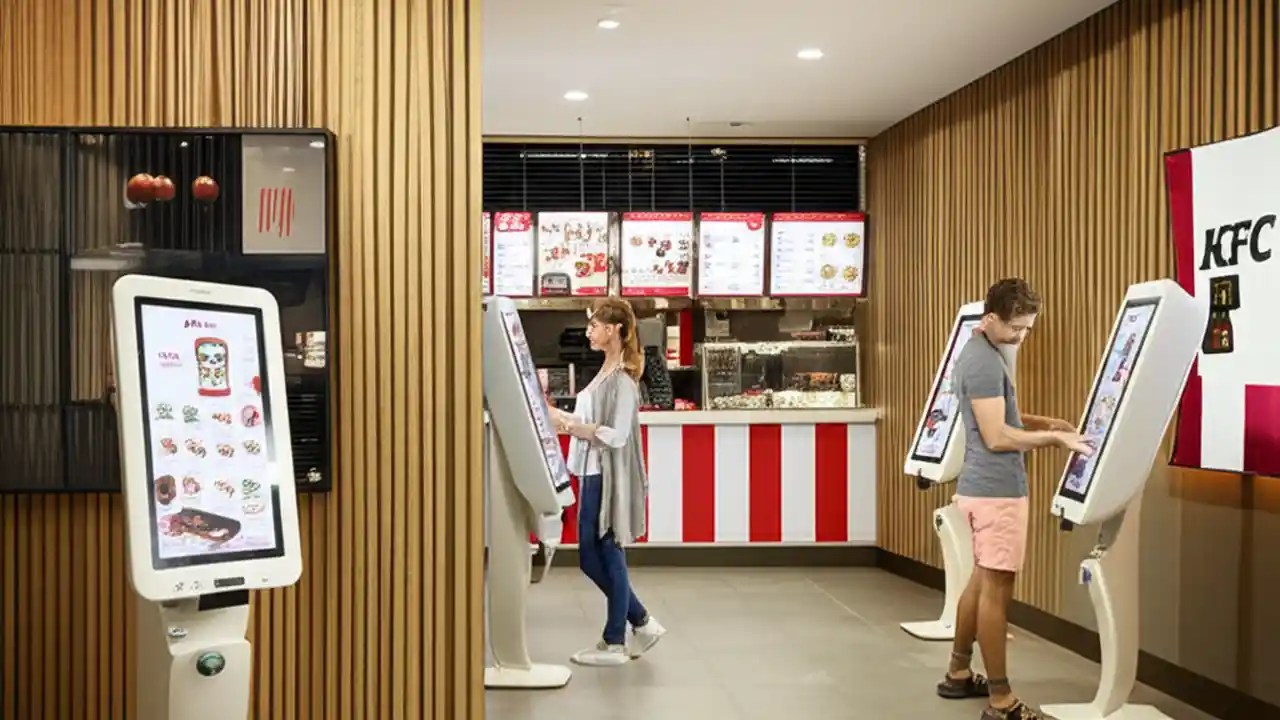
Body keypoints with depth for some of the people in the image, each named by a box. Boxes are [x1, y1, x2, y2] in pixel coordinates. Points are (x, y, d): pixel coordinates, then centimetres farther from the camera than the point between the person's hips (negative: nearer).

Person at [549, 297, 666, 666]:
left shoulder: (622, 378, -15)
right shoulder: (606, 372, 13)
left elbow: (616, 435, -21)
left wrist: (569, 424, -21)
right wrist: (562, 417, 6)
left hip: (609, 479, -10)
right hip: (593, 475, 10)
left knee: (609, 559, 2)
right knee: (591, 559, 14)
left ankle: (613, 644, 15)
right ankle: (641, 623, 26)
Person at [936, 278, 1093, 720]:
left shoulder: (980, 353, 15)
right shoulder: (984, 361, -18)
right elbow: (996, 436, -22)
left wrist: (1044, 424, 9)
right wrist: (1053, 438, -15)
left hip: (984, 486, 10)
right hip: (996, 490, -10)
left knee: (980, 582, 17)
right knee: (997, 590, -6)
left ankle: (959, 674, 27)